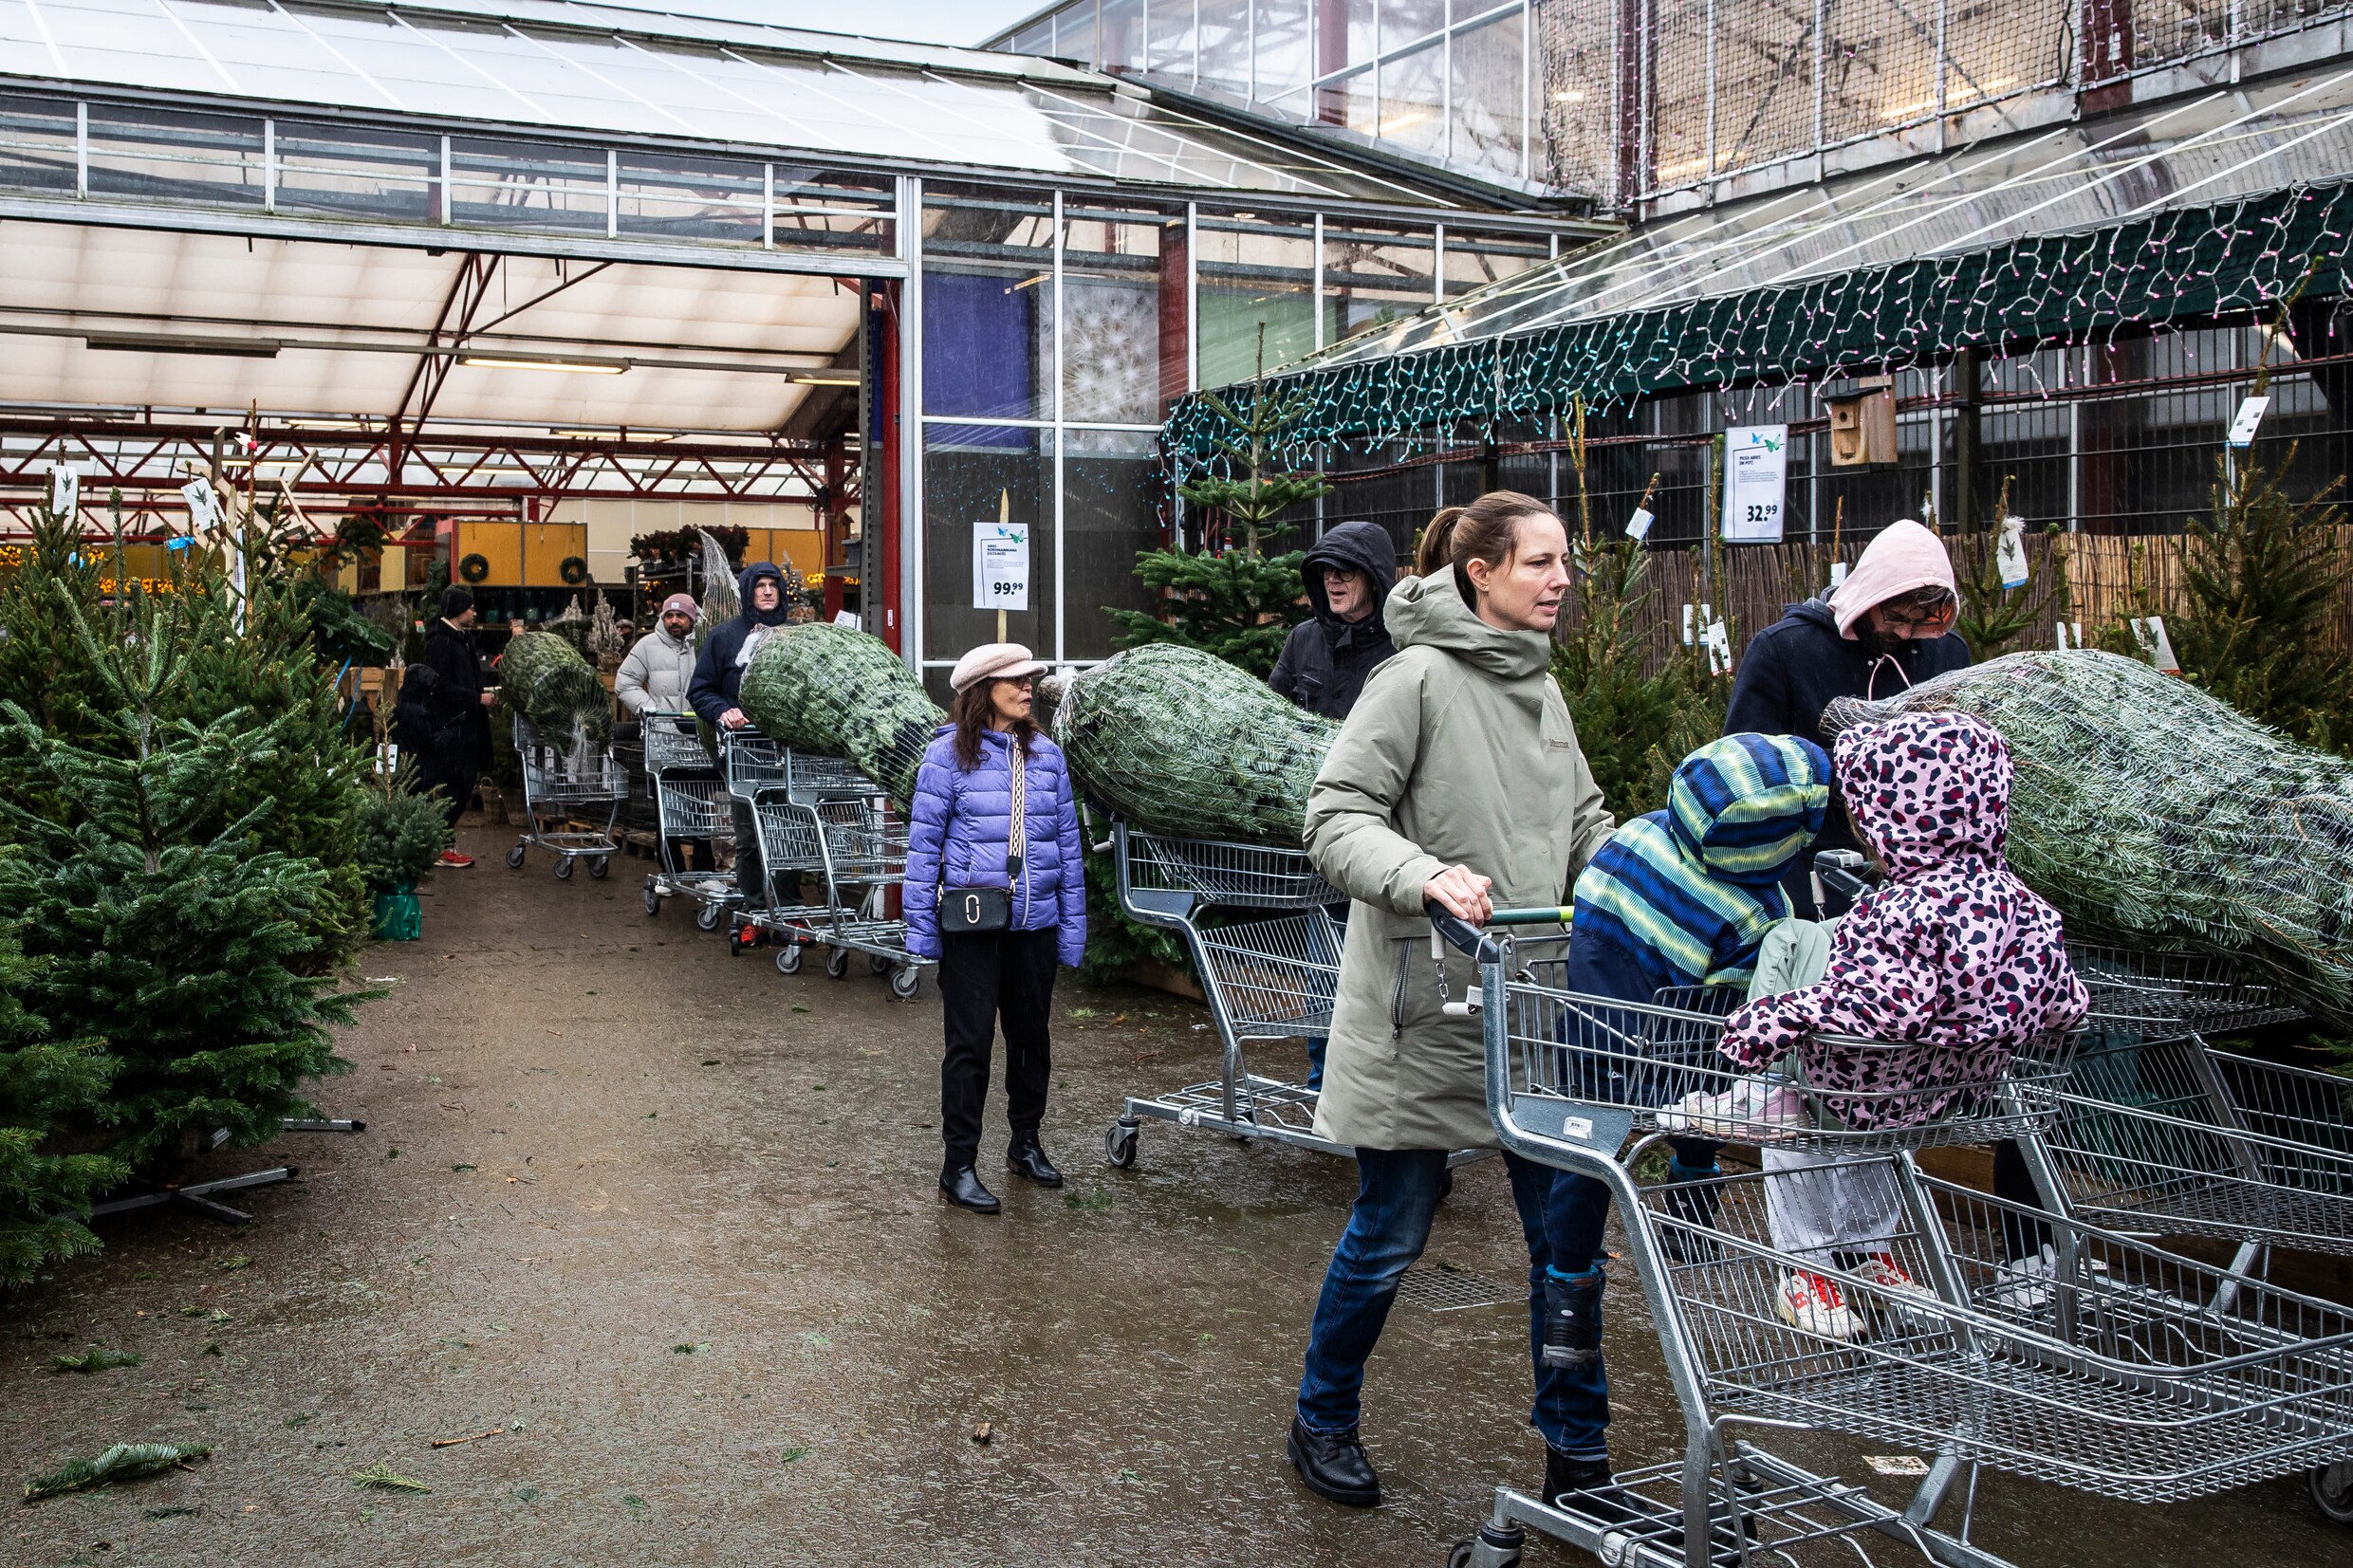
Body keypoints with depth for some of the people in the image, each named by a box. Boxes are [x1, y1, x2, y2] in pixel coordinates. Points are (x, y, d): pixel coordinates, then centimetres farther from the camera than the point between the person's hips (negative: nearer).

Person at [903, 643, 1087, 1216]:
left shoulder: (1045, 754, 6)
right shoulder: (948, 754, -7)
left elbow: (1068, 842, 9)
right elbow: (924, 842, -5)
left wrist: (1073, 927, 7)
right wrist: (921, 927, -7)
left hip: (1035, 922, 5)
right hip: (971, 926, -5)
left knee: (1031, 1035, 16)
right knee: (971, 1042, -1)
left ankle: (1025, 1142, 35)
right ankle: (958, 1165, 10)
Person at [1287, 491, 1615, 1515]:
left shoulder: (1541, 688, 13)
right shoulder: (1419, 678, -11)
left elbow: (1585, 825, 19)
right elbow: (1334, 820, -16)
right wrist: (1428, 877, -31)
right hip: (1425, 1014, -7)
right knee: (1389, 1238, 7)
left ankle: (1571, 1448, 23)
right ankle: (1322, 1424, 29)